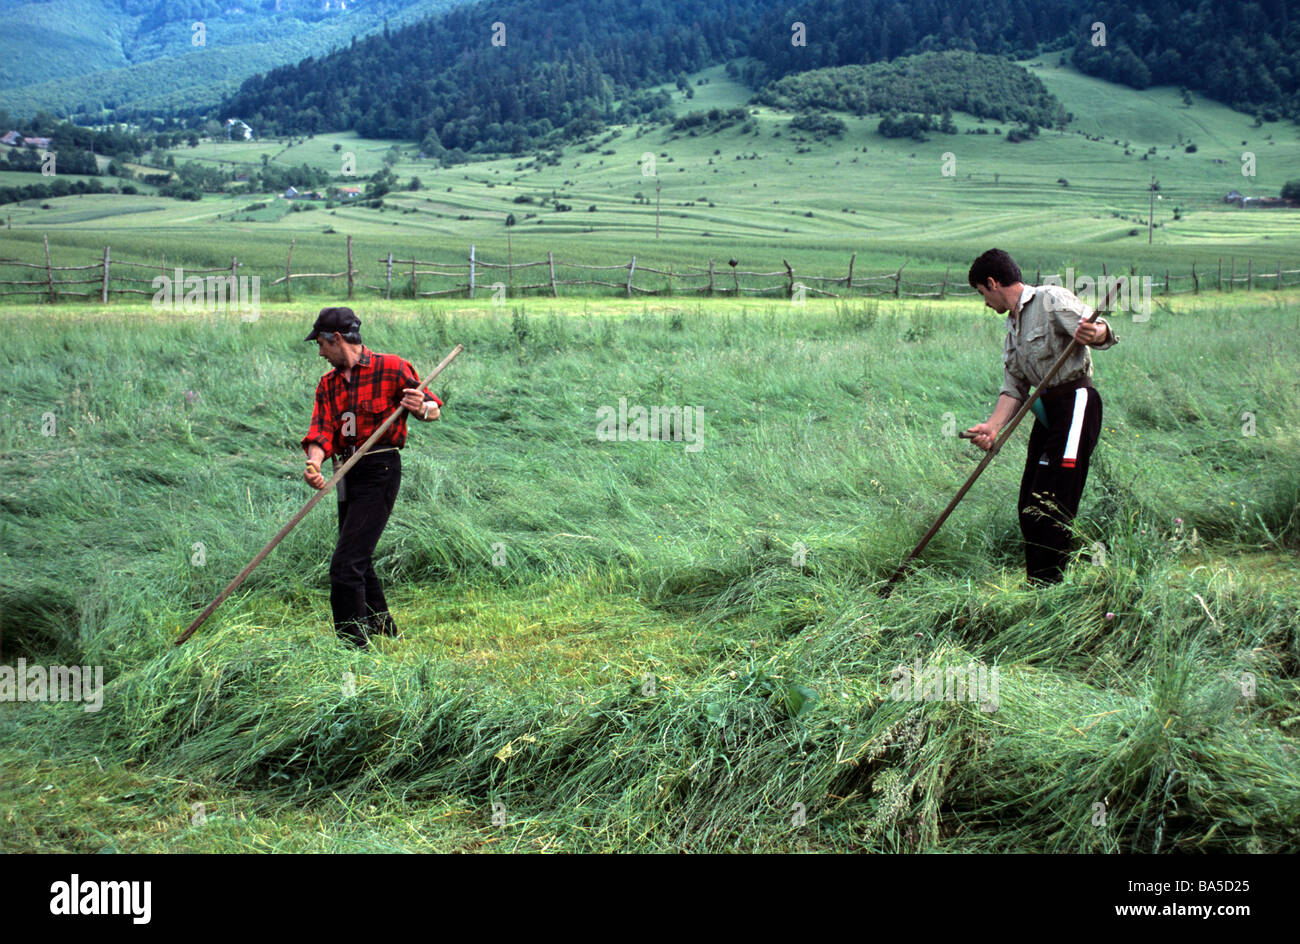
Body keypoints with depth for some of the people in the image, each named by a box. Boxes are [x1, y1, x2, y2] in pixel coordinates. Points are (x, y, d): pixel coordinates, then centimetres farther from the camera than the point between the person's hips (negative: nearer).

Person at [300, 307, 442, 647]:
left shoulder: (391, 368, -5)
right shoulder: (328, 384, 14)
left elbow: (434, 409, -4)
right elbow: (321, 430, 0)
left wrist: (422, 409, -29)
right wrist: (314, 463, -20)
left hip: (380, 472, -8)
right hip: (348, 475, 8)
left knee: (346, 564, -15)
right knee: (358, 562, 18)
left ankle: (353, 646, -10)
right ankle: (382, 628, 37)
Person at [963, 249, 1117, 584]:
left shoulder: (1051, 299, -7)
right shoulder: (1013, 326, 20)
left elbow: (1103, 332, -18)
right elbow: (1014, 387, 12)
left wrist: (1095, 332, -42)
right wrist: (993, 426, -3)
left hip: (1075, 403, -9)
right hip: (1047, 410, 9)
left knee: (1050, 501, -12)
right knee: (1030, 504, 7)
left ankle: (1047, 586, -9)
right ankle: (1037, 584, 14)